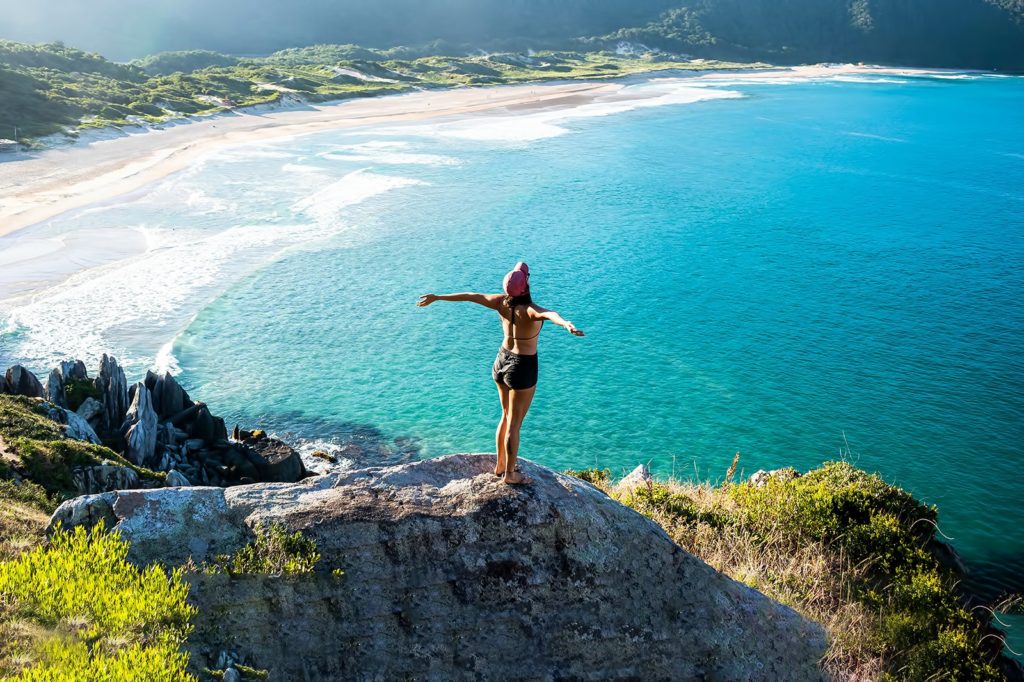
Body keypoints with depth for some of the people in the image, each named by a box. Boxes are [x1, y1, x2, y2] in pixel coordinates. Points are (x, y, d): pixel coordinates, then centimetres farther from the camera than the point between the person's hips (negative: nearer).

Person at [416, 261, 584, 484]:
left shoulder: (502, 302, -9)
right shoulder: (530, 310, -27)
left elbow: (470, 296, 1)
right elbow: (549, 314, -50)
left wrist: (437, 297, 13)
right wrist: (567, 324, -71)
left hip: (501, 362, 7)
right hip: (522, 368, -7)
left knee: (507, 416, 23)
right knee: (514, 423, 7)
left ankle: (500, 465, 36)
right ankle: (509, 474, 21)